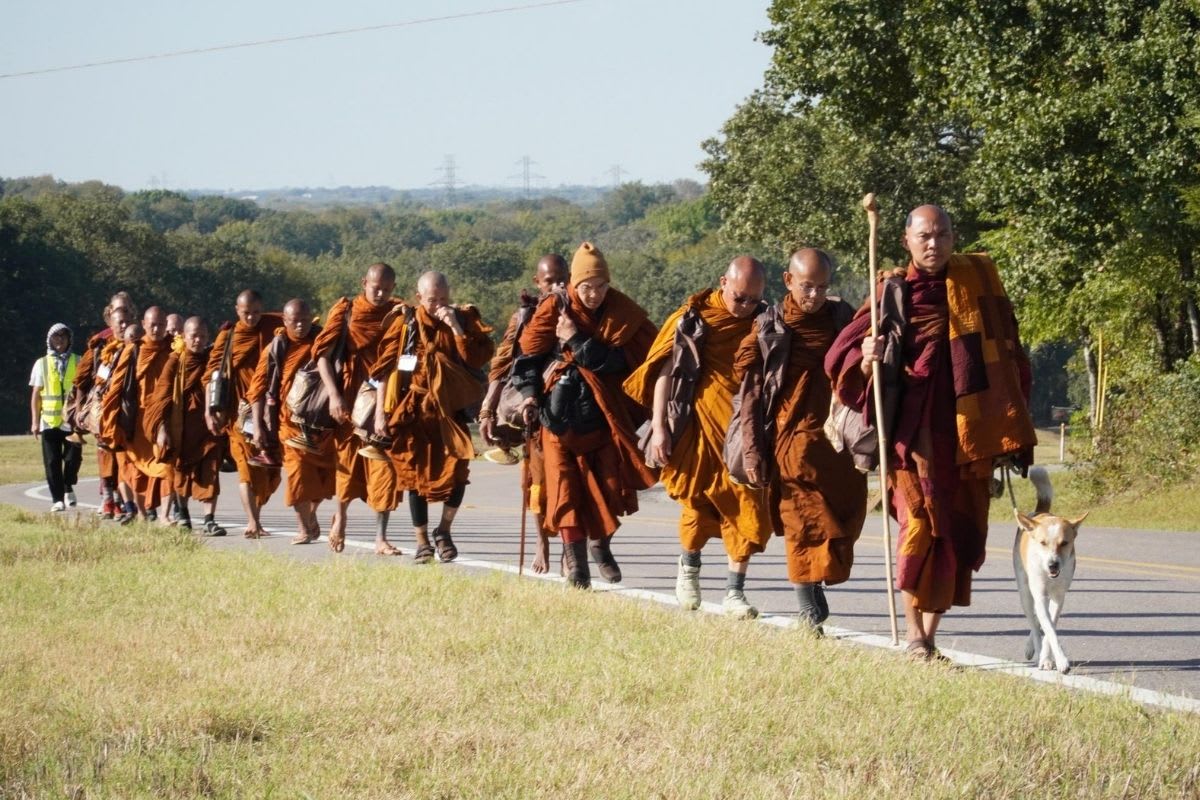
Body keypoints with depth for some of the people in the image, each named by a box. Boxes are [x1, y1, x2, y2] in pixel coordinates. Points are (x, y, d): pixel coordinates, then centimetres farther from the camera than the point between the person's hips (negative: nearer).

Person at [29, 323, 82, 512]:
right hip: (49, 421, 0)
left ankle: (68, 488, 22)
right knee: (52, 462, 0)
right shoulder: (42, 364, 7)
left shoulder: (77, 362, 7)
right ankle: (57, 499, 6)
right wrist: (35, 421, 1)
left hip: (72, 420, 0)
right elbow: (36, 395, 7)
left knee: (73, 457, -3)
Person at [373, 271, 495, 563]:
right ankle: (421, 541, 15)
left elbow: (476, 359, -8)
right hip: (412, 410, 0)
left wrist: (455, 327, -16)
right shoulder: (404, 323, 1)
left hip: (449, 409, 0)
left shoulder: (463, 318, 3)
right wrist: (380, 411, -3)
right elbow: (384, 369, 2)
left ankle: (444, 529, 11)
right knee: (416, 474, 3)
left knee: (457, 470, -11)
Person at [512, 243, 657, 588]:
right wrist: (531, 393, -10)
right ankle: (575, 559, -5)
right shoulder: (554, 309, -4)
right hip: (560, 409, -1)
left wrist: (577, 343, -18)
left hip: (604, 412, 1)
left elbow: (620, 360, -13)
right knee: (565, 480, -7)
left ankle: (600, 544, 27)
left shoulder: (622, 313, -3)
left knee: (608, 479, 3)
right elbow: (528, 352, 1)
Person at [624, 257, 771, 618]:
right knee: (699, 501, 7)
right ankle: (689, 565, 36)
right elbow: (664, 370, -3)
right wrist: (659, 427, -9)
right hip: (702, 426, -2)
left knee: (747, 507, -6)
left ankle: (735, 592, 1)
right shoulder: (694, 317, -4)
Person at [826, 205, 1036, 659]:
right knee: (920, 521, -14)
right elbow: (841, 357, 1)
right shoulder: (894, 293, 2)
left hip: (967, 430, 3)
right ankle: (913, 632, -7)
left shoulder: (978, 279, 8)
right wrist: (867, 358, -22)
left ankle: (930, 633, 12)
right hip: (914, 429, -3)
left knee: (962, 533, 3)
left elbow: (1009, 353, 12)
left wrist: (1010, 428, 7)